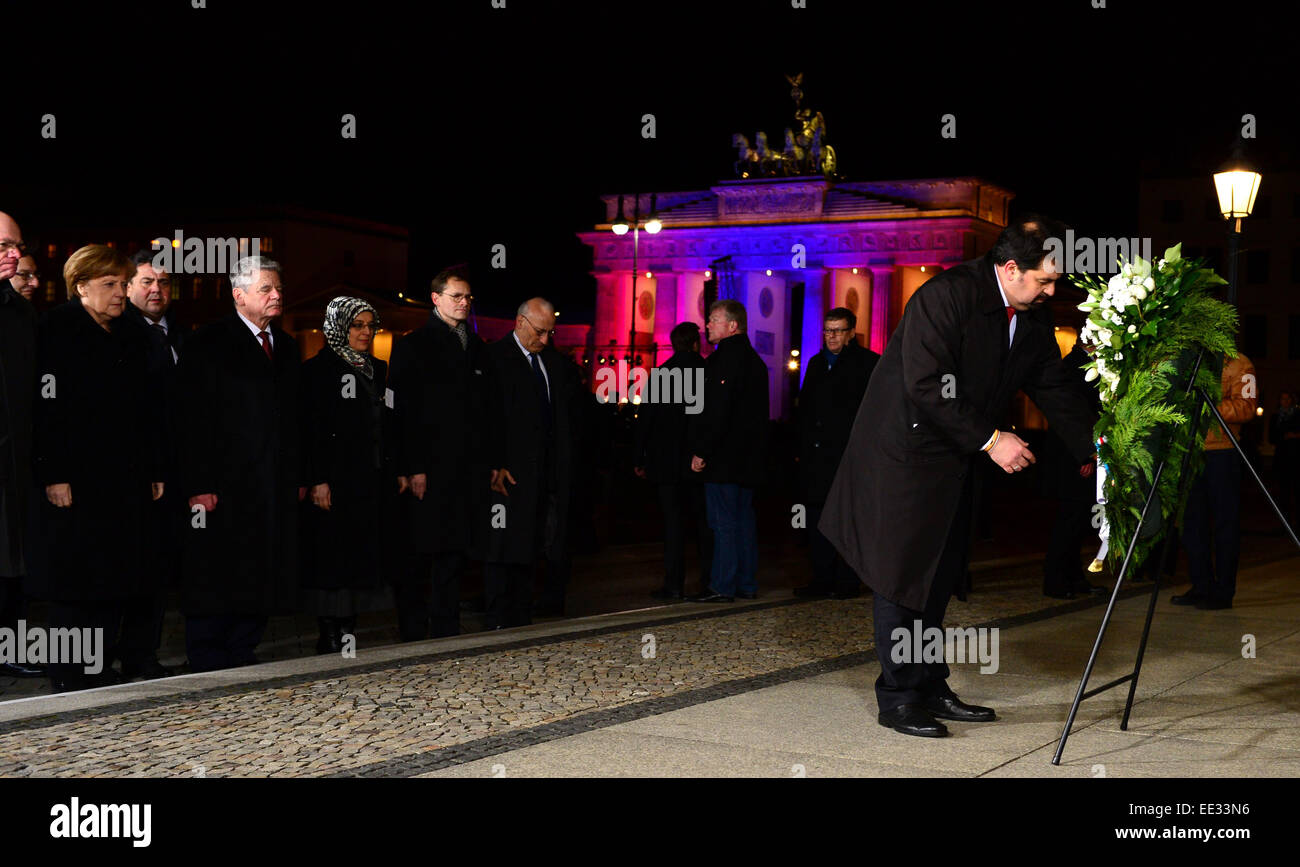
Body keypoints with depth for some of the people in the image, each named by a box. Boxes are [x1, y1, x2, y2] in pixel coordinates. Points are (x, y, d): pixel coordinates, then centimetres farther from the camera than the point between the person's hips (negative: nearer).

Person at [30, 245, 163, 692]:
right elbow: (48, 407, -12)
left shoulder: (131, 340, 18)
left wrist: (154, 471, 13)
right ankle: (69, 684, 3)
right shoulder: (56, 331, -4)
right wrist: (53, 475, -18)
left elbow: (146, 415, 19)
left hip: (126, 483, 7)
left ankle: (98, 674, 15)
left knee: (115, 584, 7)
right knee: (76, 586, -4)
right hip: (76, 486, -7)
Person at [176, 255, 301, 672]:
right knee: (216, 582, -2)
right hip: (224, 486, -6)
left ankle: (242, 657, 17)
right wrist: (198, 486, -16)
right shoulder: (208, 342, -4)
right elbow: (194, 418, -10)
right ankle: (208, 668, 5)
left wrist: (298, 477, 10)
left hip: (275, 490, 6)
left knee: (260, 580, 8)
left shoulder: (286, 346, 16)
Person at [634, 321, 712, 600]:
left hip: (667, 462, -1)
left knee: (673, 522, 1)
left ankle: (674, 584, -1)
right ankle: (709, 580, 14)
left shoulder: (660, 374, -4)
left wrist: (640, 459, 3)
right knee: (704, 522, 11)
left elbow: (645, 418, -3)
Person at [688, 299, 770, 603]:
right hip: (748, 457, 9)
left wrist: (701, 451, -17)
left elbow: (716, 410, -21)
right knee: (744, 519, 12)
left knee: (723, 523, -6)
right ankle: (747, 585, 16)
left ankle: (722, 586, -4)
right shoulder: (753, 358, 16)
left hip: (724, 456, -9)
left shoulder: (724, 358, -14)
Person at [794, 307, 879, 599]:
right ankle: (822, 579, 14)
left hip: (849, 454, -6)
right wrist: (803, 448, 14)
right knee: (818, 518, 8)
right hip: (816, 457, 7)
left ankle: (848, 581, 3)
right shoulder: (816, 363, 18)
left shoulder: (867, 363, -2)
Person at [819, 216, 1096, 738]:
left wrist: (1092, 452, 6)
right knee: (903, 574, -4)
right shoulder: (946, 296, -21)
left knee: (939, 576, 10)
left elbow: (1055, 389, 13)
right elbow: (927, 386, -26)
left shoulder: (1031, 319, 5)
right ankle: (898, 699, 3)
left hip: (953, 460, 8)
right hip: (904, 453, -8)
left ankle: (930, 689, 18)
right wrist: (989, 440, -24)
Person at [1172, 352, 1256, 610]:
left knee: (1225, 522, -2)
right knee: (1192, 520, 8)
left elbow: (1246, 408, -13)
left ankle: (1223, 591, 3)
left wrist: (1210, 405, -22)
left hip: (1222, 453, -6)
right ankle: (1201, 587, 16)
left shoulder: (1238, 364, -1)